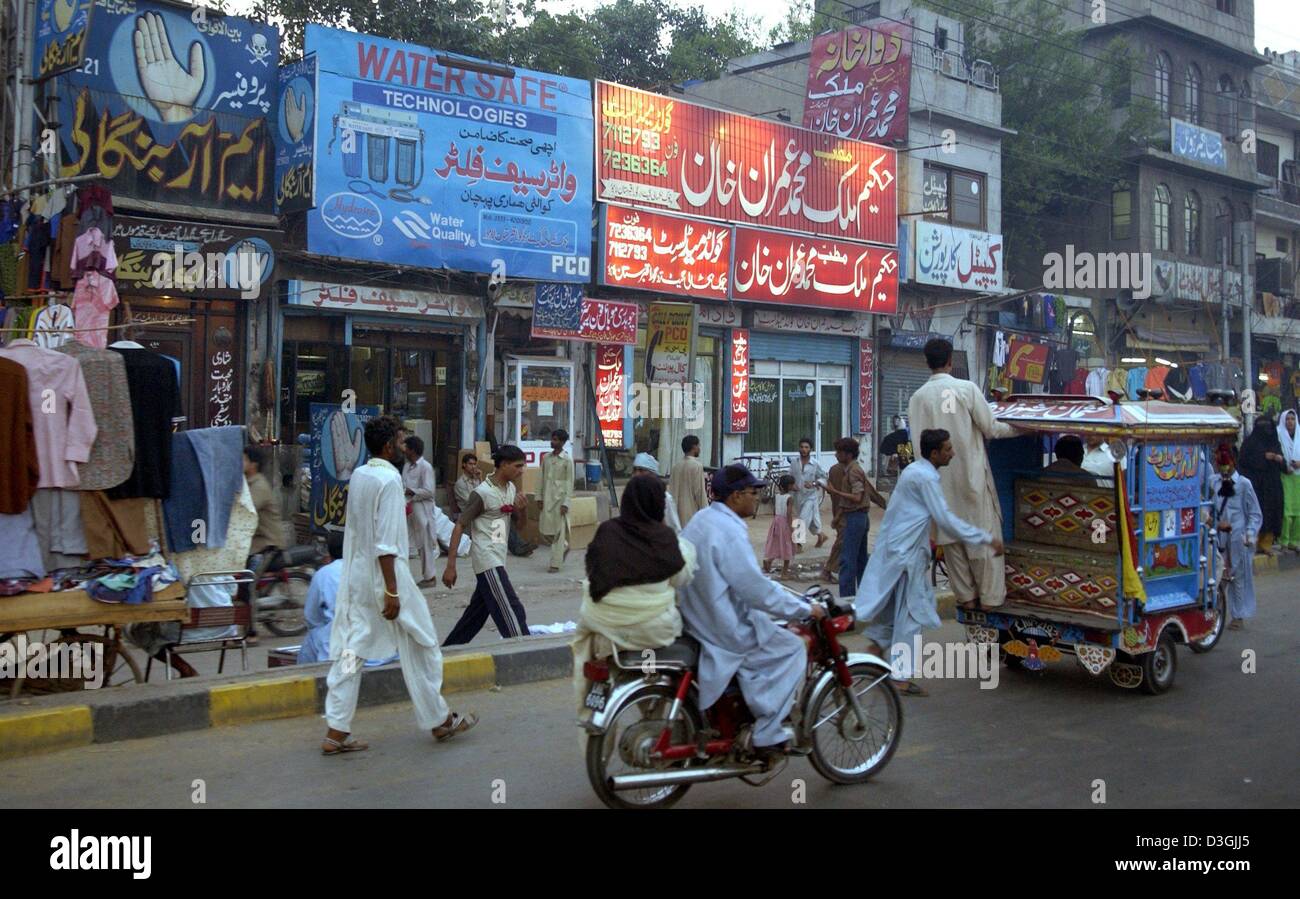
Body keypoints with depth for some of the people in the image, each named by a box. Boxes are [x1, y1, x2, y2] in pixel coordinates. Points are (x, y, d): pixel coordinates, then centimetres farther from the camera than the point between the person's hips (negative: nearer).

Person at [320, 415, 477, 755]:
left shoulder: (358, 476, 7)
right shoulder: (389, 479, -17)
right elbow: (386, 542, -21)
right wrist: (392, 591, -20)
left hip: (355, 576, 8)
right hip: (383, 576, -8)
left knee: (349, 651, 7)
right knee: (420, 648, 7)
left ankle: (336, 732, 8)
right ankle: (439, 721, 19)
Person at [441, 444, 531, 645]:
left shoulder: (512, 488, 8)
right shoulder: (482, 493, -16)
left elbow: (520, 523, 18)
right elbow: (460, 526, -16)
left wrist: (523, 509, -6)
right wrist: (450, 566, -19)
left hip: (498, 559, 9)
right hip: (487, 560, -9)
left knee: (478, 611, 17)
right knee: (511, 611, -11)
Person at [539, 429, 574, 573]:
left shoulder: (567, 460, -7)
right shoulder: (546, 458, 9)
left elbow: (569, 482, -8)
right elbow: (542, 479, 14)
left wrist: (566, 502, -13)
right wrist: (539, 497, 9)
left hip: (560, 498, -6)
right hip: (547, 498, 6)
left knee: (558, 531, -2)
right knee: (545, 530, 6)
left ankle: (555, 563, 4)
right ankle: (564, 546, 30)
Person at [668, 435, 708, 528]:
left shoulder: (676, 467, 6)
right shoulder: (697, 466, -11)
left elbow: (671, 490, 9)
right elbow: (700, 492, -12)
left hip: (678, 512, 6)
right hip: (692, 513, -6)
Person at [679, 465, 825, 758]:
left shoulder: (701, 519, 8)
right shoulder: (729, 531, -23)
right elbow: (756, 589, -24)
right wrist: (806, 609, -14)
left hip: (699, 619, 10)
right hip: (727, 632, -10)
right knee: (793, 649, 1)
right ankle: (767, 734, 1)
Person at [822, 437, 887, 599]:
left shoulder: (853, 471, -14)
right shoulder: (856, 468, 16)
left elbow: (856, 498, -22)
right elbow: (871, 491, 20)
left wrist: (834, 491, -21)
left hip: (855, 517, -10)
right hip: (861, 517, 10)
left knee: (847, 559, -10)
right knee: (861, 559, 13)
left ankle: (846, 596, -12)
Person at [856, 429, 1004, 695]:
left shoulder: (914, 470, 14)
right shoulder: (926, 477, -18)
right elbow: (945, 519, -21)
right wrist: (986, 538, -18)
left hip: (893, 547, 9)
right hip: (908, 553, -9)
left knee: (896, 606, 20)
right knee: (910, 613, -2)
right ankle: (901, 677, 3)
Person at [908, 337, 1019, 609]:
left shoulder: (918, 397, -2)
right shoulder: (967, 388, -9)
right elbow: (990, 429, -4)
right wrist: (1019, 428, 13)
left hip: (941, 477, 3)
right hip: (972, 473, -3)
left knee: (951, 536, 11)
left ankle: (965, 595, 15)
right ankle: (990, 596, 8)